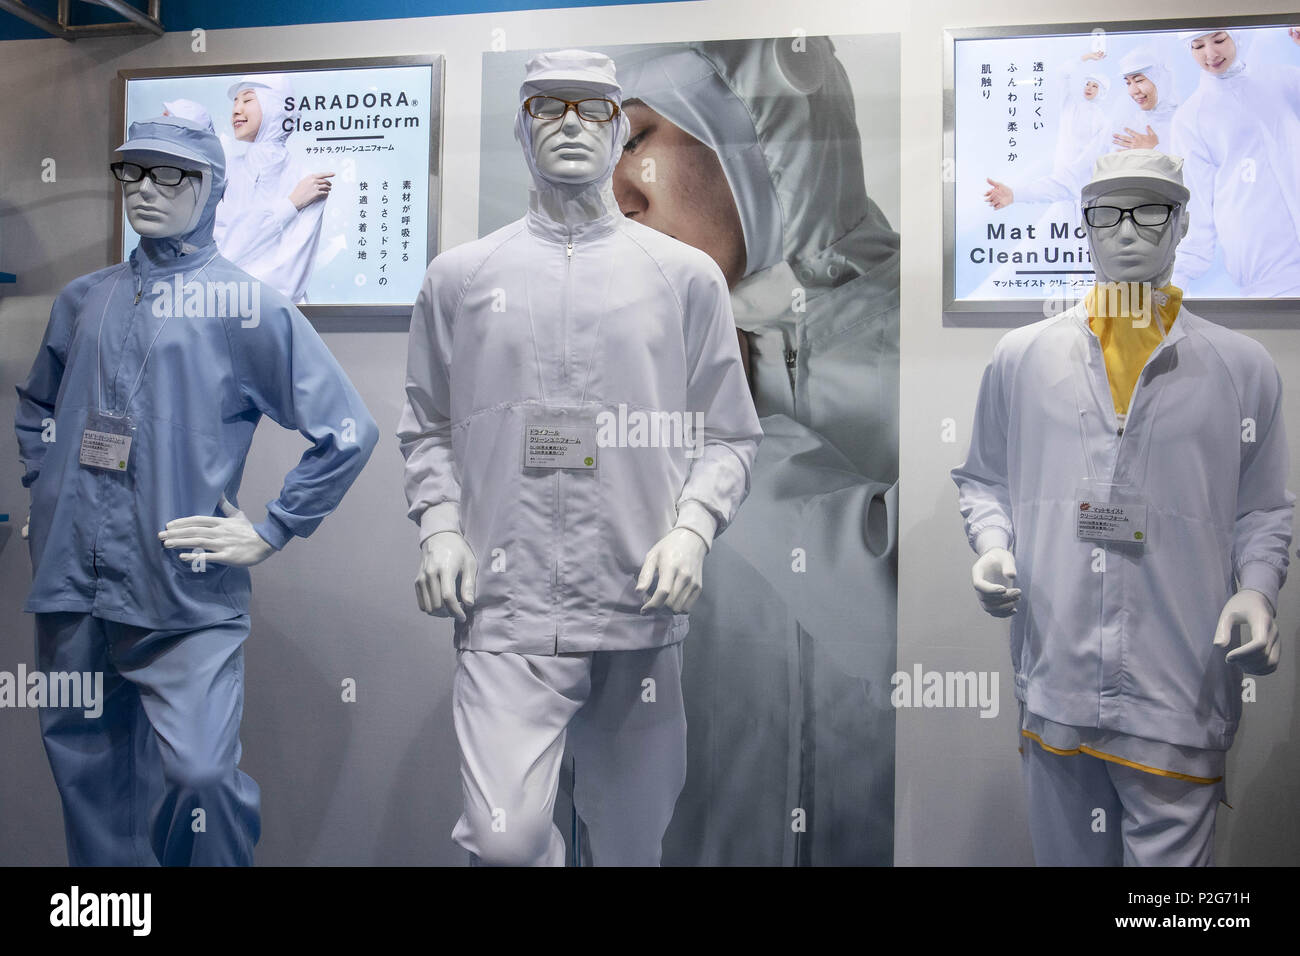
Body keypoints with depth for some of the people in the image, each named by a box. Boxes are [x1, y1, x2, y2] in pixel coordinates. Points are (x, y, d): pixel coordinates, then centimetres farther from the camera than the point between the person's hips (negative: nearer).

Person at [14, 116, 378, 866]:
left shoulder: (248, 305, -3)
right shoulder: (84, 300, 14)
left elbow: (348, 431, -6)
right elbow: (36, 405, 31)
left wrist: (270, 533, -7)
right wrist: (47, 488, 16)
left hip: (186, 598, -5)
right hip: (70, 587, 5)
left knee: (200, 775, -13)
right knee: (88, 777, 14)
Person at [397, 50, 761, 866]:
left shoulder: (687, 275, 7)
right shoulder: (460, 276, 10)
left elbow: (729, 435, 8)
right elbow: (428, 427, 15)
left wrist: (693, 527, -8)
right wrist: (440, 526, 0)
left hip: (642, 614, 1)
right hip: (506, 614, 0)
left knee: (633, 840, 14)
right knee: (506, 839, -13)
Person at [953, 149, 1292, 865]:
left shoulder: (1243, 368, 6)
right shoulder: (1020, 357, 7)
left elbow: (1263, 509, 10)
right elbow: (982, 480, 14)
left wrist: (1257, 588, -8)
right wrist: (992, 548, -5)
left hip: (1180, 693, -1)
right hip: (1054, 680, 1)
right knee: (1066, 853, 16)